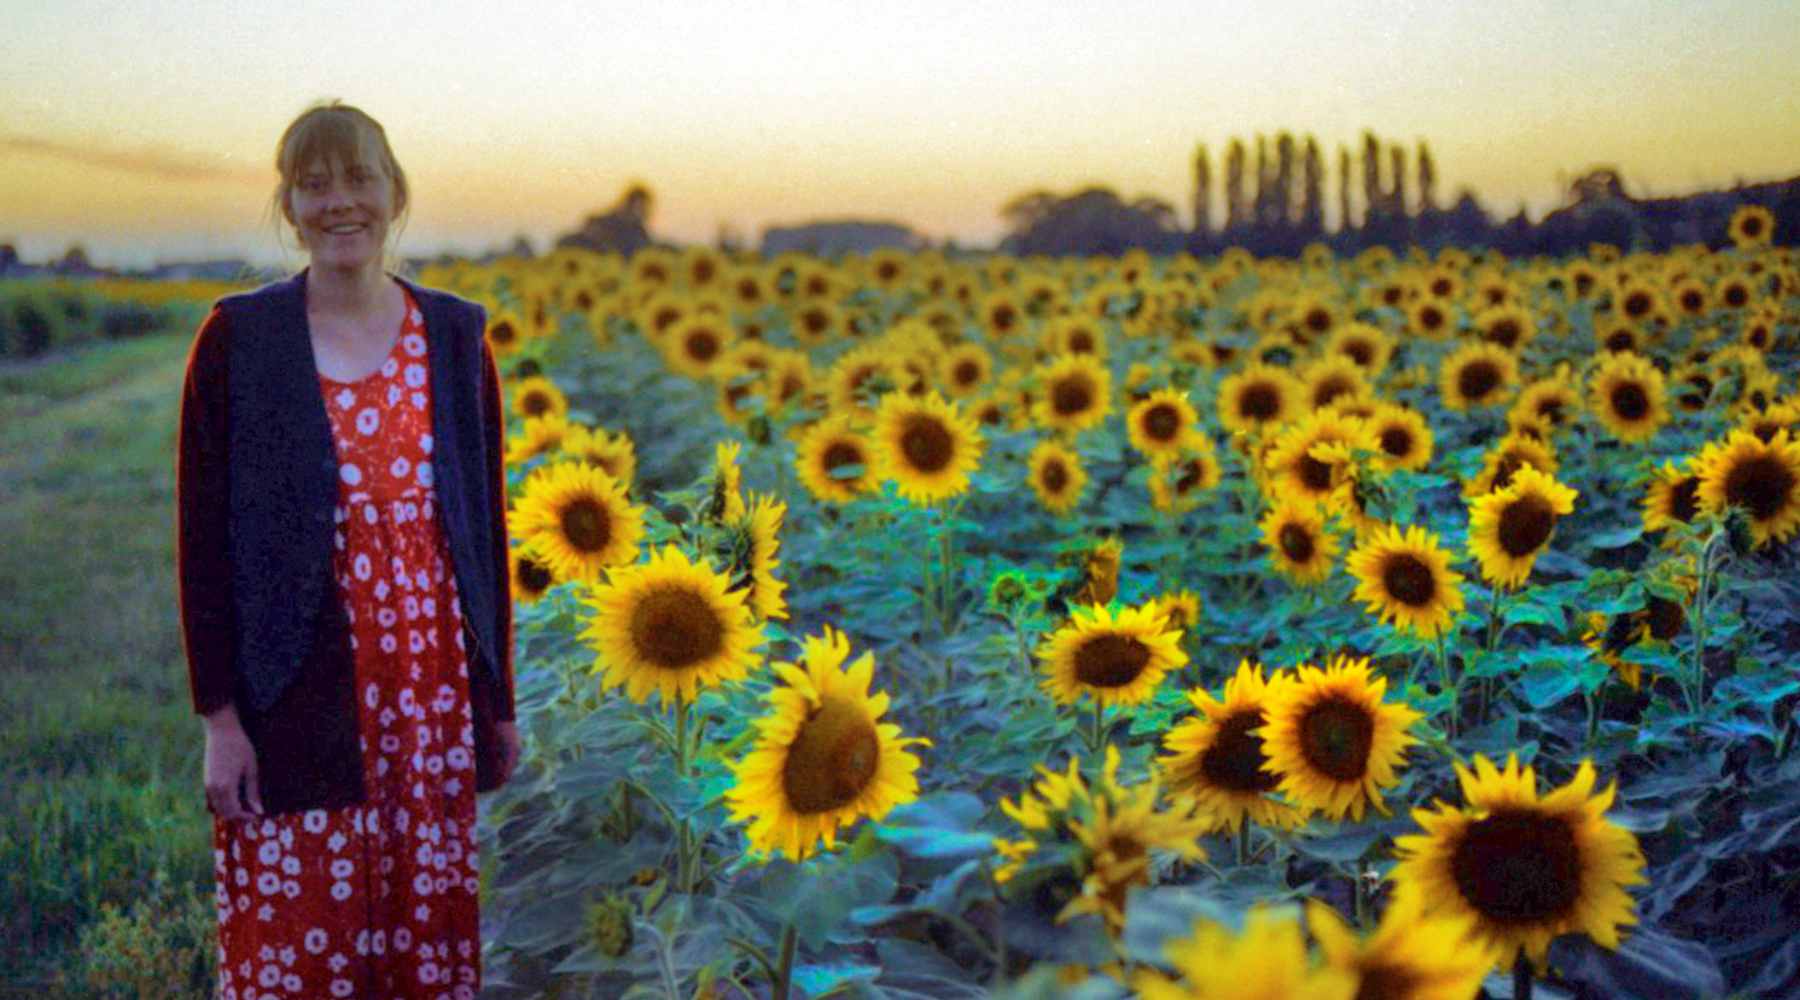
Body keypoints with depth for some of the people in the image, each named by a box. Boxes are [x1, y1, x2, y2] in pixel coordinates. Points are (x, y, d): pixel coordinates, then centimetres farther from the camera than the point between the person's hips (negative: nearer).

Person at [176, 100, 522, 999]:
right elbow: (202, 533, -3)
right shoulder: (238, 338, -2)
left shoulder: (454, 335, 6)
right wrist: (219, 716, -8)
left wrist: (497, 697, 9)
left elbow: (487, 521, 10)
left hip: (434, 692, 3)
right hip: (296, 701, -3)